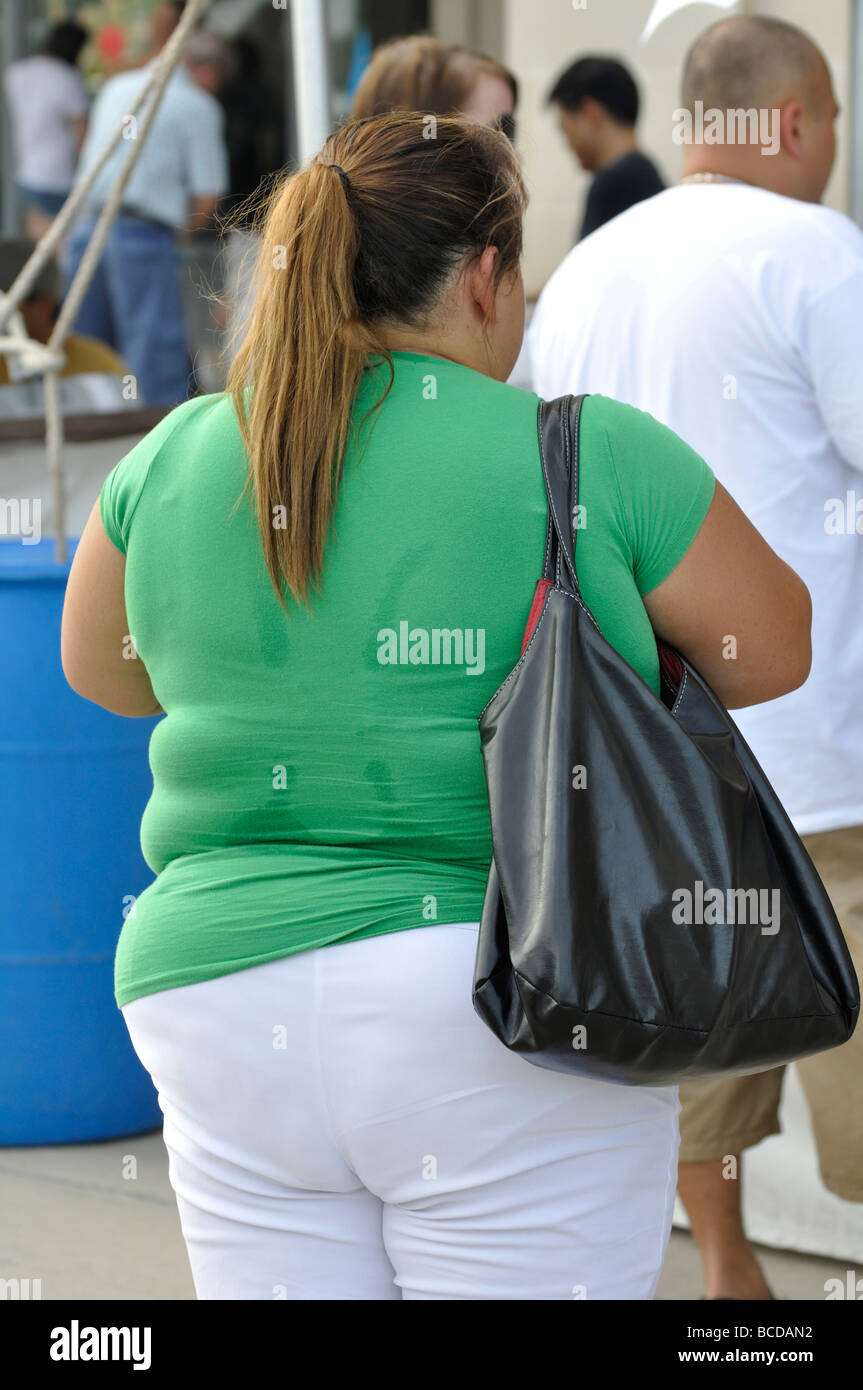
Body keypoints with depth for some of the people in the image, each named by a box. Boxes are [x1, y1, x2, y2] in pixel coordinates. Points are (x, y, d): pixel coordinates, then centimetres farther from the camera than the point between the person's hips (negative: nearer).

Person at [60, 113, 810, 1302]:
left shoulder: (174, 461, 4)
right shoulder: (589, 459, -7)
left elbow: (105, 671, 21)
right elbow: (772, 654, 6)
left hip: (227, 1003, 4)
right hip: (506, 1017, -4)